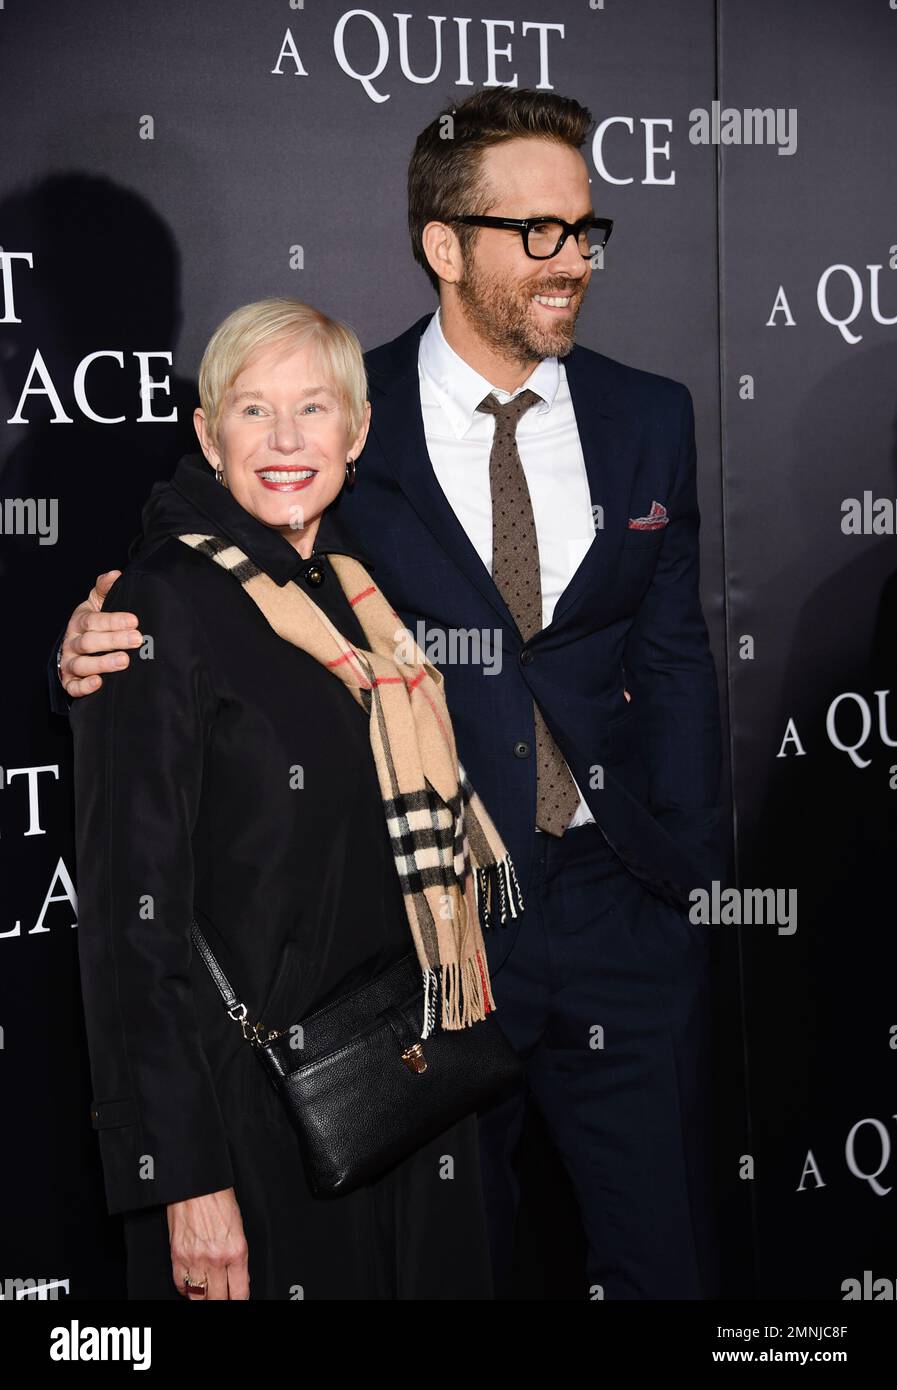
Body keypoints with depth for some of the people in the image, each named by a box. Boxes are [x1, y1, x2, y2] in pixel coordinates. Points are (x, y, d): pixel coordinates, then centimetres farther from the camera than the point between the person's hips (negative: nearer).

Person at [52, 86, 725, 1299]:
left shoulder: (648, 419, 5)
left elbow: (674, 658, 9)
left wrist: (686, 867, 3)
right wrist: (100, 656, -21)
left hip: (619, 917, 3)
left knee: (668, 1258, 9)